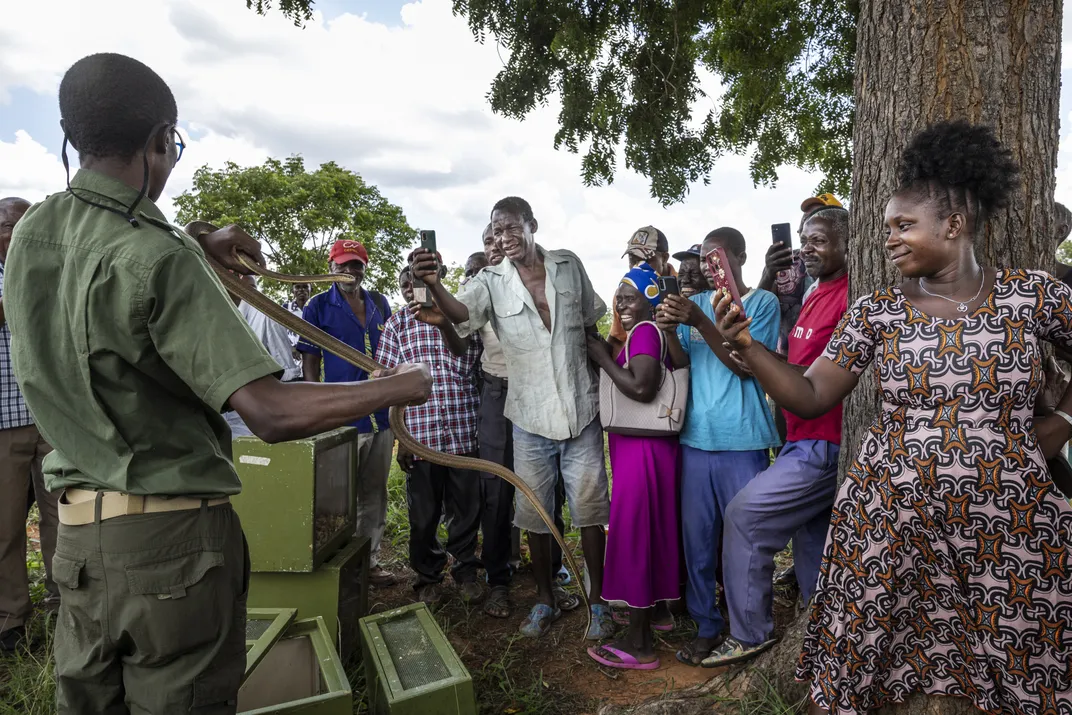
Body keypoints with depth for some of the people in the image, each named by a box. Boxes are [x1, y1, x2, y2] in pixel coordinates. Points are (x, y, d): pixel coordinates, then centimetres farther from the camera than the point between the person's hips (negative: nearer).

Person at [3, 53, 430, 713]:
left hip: (77, 531, 7)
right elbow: (271, 412, -27)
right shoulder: (158, 260, -21)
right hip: (170, 537, -7)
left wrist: (196, 245, 17)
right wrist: (400, 387, -16)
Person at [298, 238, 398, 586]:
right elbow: (309, 360, -2)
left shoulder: (380, 303, 10)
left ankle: (370, 561, 28)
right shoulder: (318, 306, -2)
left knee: (375, 495, 14)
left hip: (382, 416, 5)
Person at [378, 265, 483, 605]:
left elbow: (466, 363, -5)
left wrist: (443, 324, -22)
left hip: (464, 432, 0)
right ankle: (428, 575, 28)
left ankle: (465, 570, 29)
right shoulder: (397, 325, 7)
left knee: (466, 507, 9)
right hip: (421, 433, 0)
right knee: (424, 512, 9)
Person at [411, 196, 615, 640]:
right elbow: (461, 312, -25)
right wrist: (433, 285, -45)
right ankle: (545, 600, 31)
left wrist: (604, 381, 9)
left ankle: (597, 601, 24)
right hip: (531, 418, 0)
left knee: (589, 510, 6)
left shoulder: (569, 266, 2)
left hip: (581, 411, 0)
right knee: (534, 513, 11)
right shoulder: (491, 282, -3)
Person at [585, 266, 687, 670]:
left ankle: (638, 643, 9)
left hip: (640, 449, -10)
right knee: (654, 527, 21)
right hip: (653, 444, 10)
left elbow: (642, 388, -26)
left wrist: (604, 359, -17)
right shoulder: (654, 332, 14)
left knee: (632, 531, -2)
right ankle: (659, 609, 40)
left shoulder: (644, 331, -15)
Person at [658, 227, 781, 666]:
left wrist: (698, 322, -20)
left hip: (741, 442, -3)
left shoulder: (762, 302, 1)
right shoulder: (696, 302, 13)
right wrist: (670, 327, -11)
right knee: (697, 538, 8)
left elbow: (745, 365, -10)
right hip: (695, 437, 4)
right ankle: (706, 626, 23)